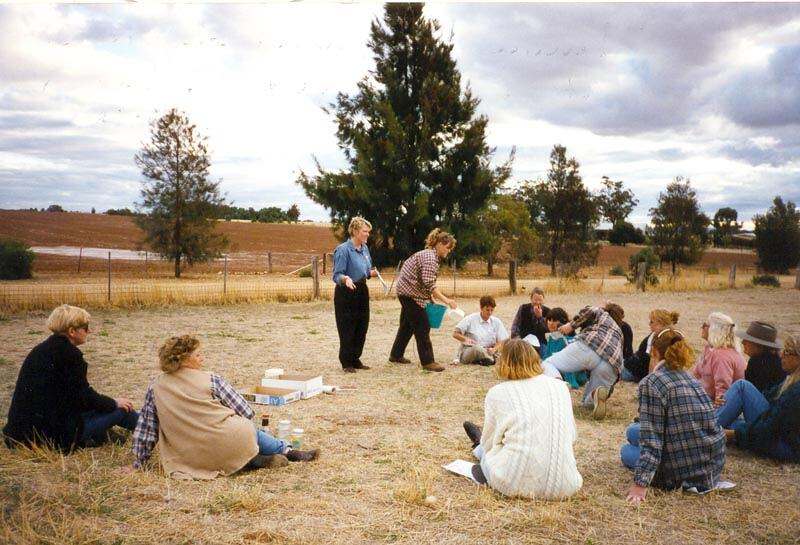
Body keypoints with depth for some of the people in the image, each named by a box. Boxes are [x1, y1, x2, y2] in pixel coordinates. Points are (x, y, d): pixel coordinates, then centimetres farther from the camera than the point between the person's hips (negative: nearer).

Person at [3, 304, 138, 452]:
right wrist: (114, 403, 5)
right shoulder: (68, 353, -16)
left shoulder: (45, 348, 12)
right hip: (51, 434, -9)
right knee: (120, 409, 2)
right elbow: (84, 397, -12)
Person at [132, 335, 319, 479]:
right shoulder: (210, 380, -4)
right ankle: (286, 451, 34)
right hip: (232, 442, -3)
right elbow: (246, 412, 2)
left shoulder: (155, 387, 5)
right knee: (249, 428, 31)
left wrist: (138, 463, 22)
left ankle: (255, 459, 9)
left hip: (197, 459, 4)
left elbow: (145, 427, 11)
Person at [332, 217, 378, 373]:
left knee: (362, 327, 11)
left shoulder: (364, 248, 7)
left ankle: (355, 359, 24)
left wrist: (373, 272, -3)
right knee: (347, 329, 0)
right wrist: (345, 279, -37)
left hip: (361, 291, 8)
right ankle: (346, 362, 13)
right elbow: (337, 275, -17)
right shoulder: (343, 249, -16)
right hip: (346, 292, -7)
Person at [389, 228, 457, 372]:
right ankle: (427, 362, -6)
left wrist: (430, 299, 9)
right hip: (411, 294, -11)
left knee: (407, 325, 19)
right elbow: (429, 284, -28)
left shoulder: (430, 255, 12)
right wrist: (445, 300, -32)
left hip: (408, 292, 11)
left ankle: (396, 355, 30)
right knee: (422, 328, -8)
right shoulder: (430, 257, -19)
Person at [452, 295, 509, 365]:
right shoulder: (470, 319, -2)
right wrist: (466, 339, -22)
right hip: (467, 351, -4)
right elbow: (455, 334, -4)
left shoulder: (496, 322, 6)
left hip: (486, 351, 4)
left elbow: (501, 341, 0)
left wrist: (494, 349, -21)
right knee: (477, 348, -39)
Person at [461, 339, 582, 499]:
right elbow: (572, 436, 13)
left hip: (517, 484, -3)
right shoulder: (560, 386, 6)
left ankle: (479, 447, 59)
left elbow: (490, 442, 7)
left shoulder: (497, 392, -2)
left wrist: (482, 445, 30)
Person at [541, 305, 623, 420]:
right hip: (613, 364, 5)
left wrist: (572, 325, 14)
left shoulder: (602, 314, 29)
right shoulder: (619, 332, 42)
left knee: (548, 364, 11)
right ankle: (597, 394, -19)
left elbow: (590, 311, 3)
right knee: (589, 402, 20)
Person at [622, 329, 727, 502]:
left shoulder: (651, 383, -15)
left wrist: (641, 483, -20)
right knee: (633, 431, 19)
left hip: (686, 473, -7)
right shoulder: (691, 379, 7)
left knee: (627, 451, 18)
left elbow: (650, 441, -20)